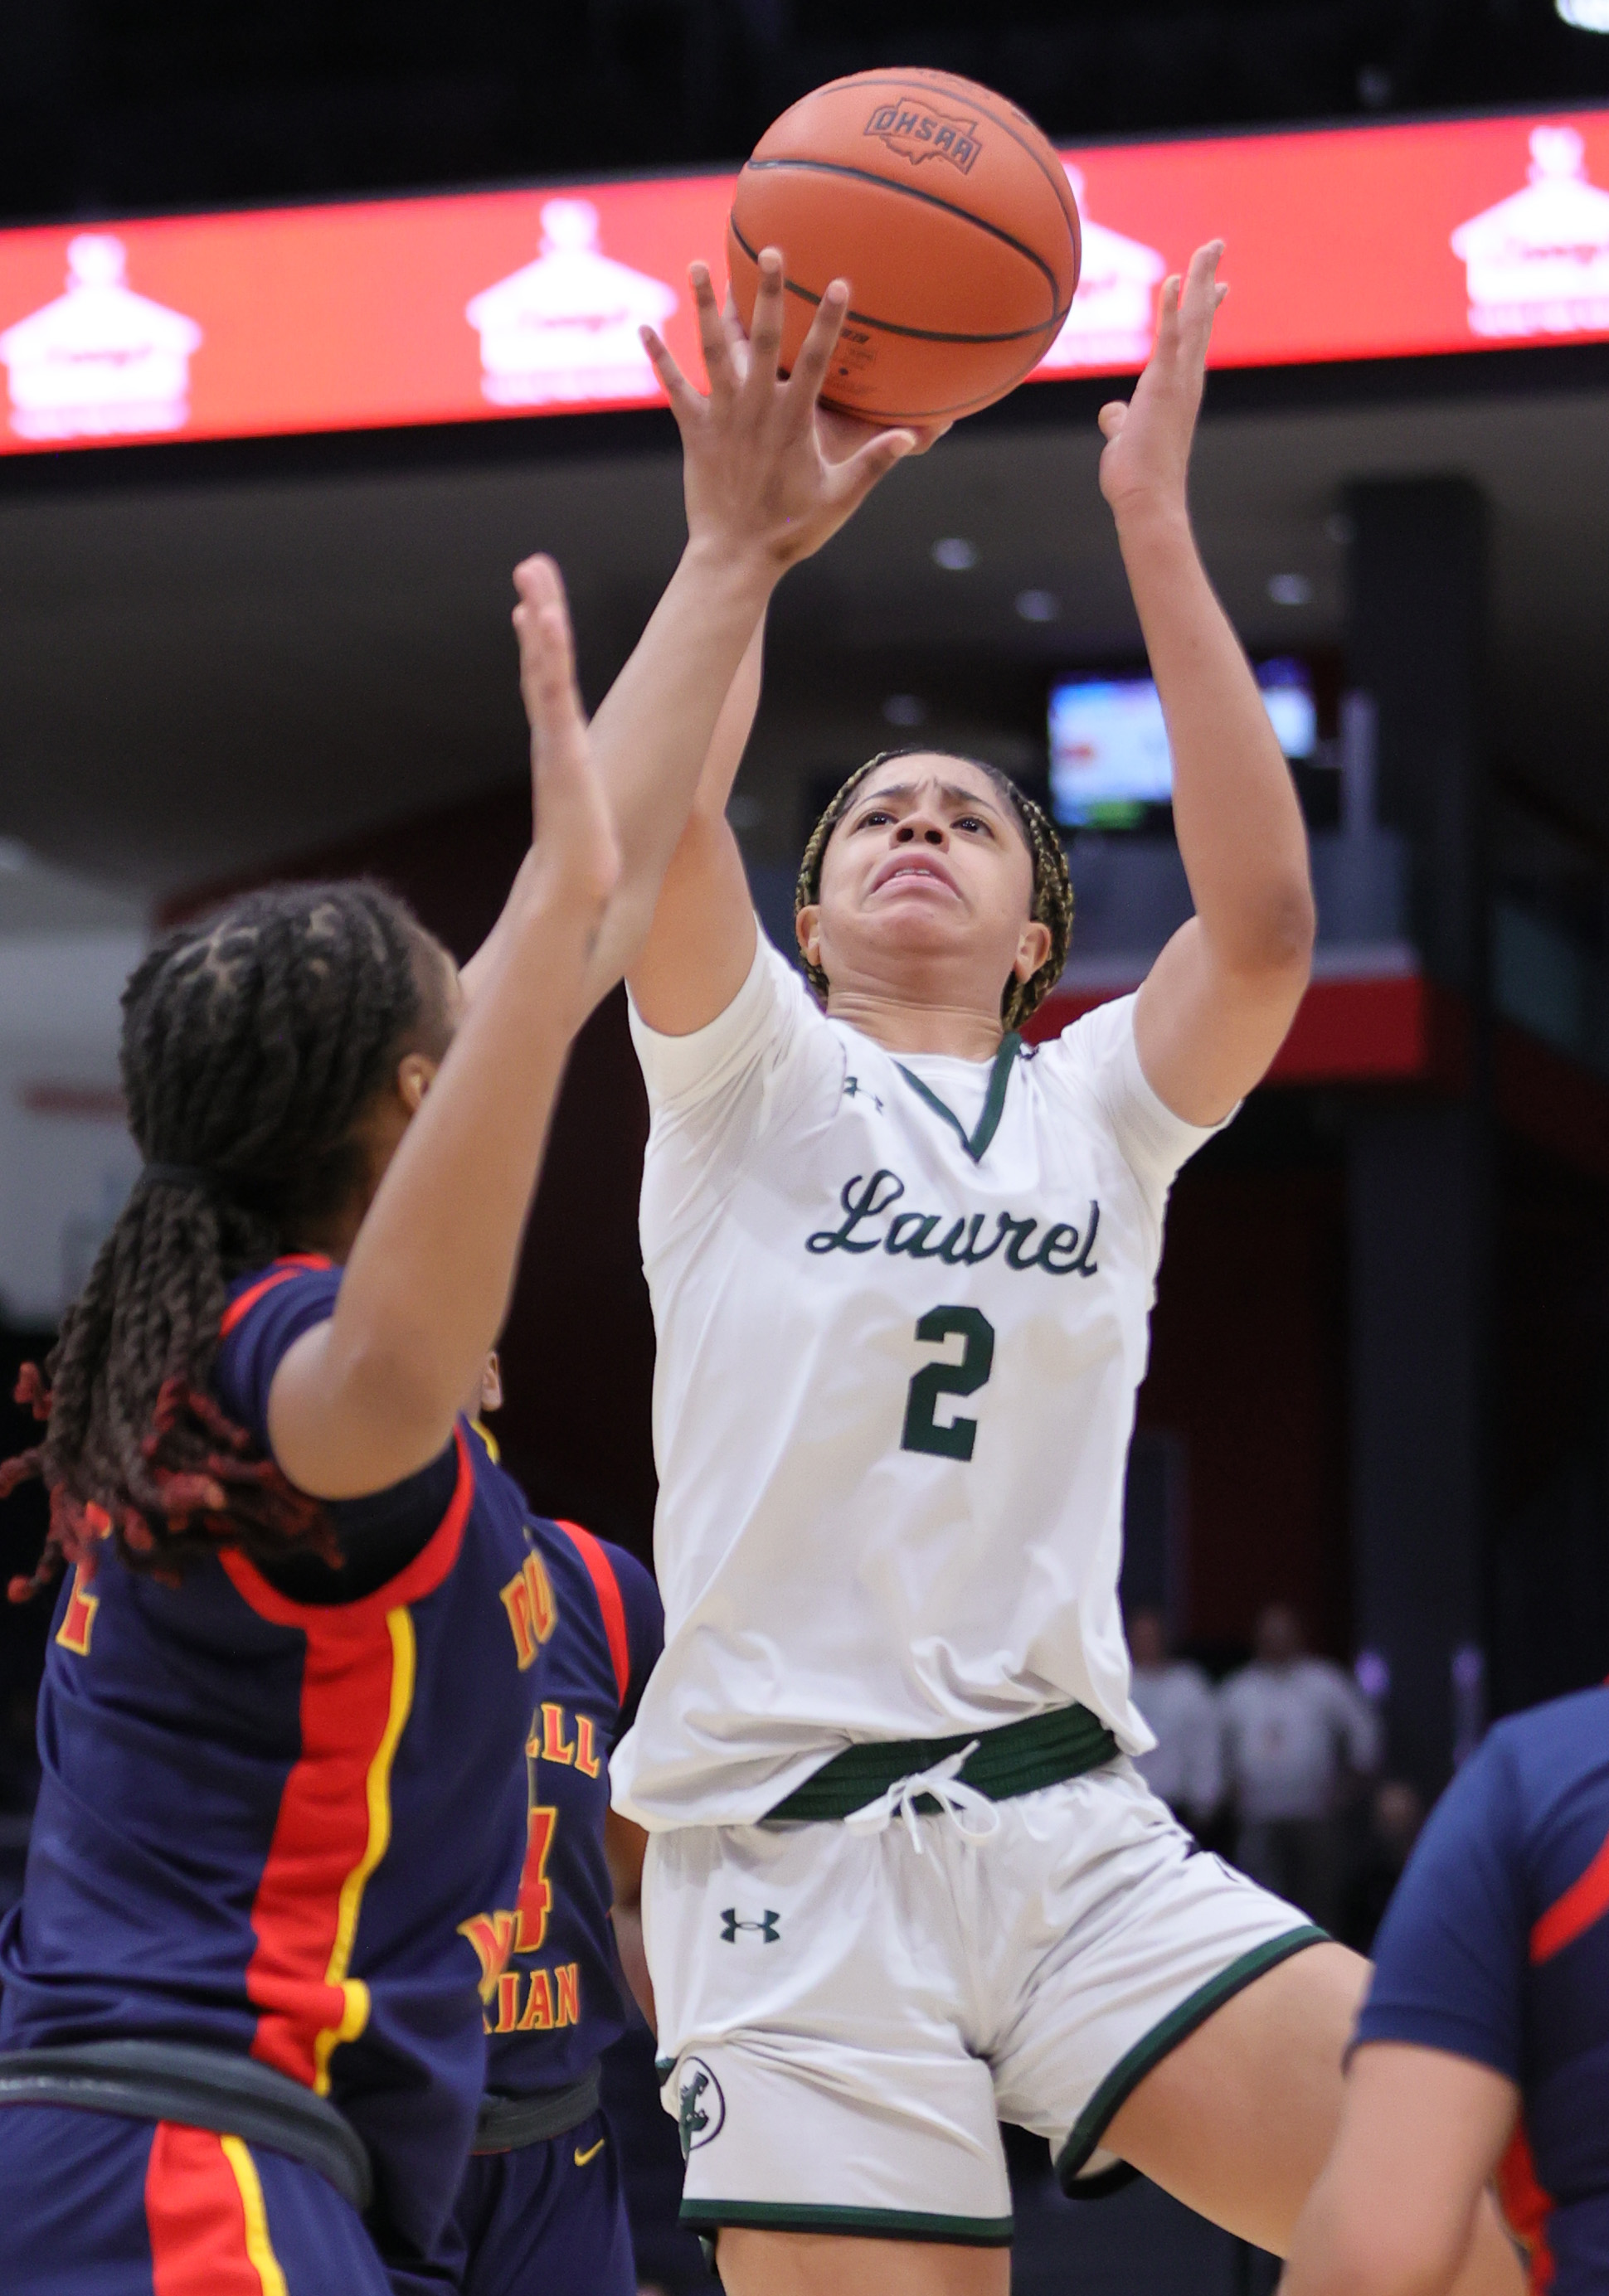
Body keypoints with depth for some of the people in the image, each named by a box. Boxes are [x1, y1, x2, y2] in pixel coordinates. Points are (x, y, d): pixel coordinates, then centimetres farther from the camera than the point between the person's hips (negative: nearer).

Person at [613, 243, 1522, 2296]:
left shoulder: (1104, 1108, 13)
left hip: (1081, 1837, 2)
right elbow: (661, 818, -11)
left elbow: (1260, 919, -7)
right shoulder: (749, 1077, 8)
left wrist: (1154, 524, -9)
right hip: (792, 1864, -2)